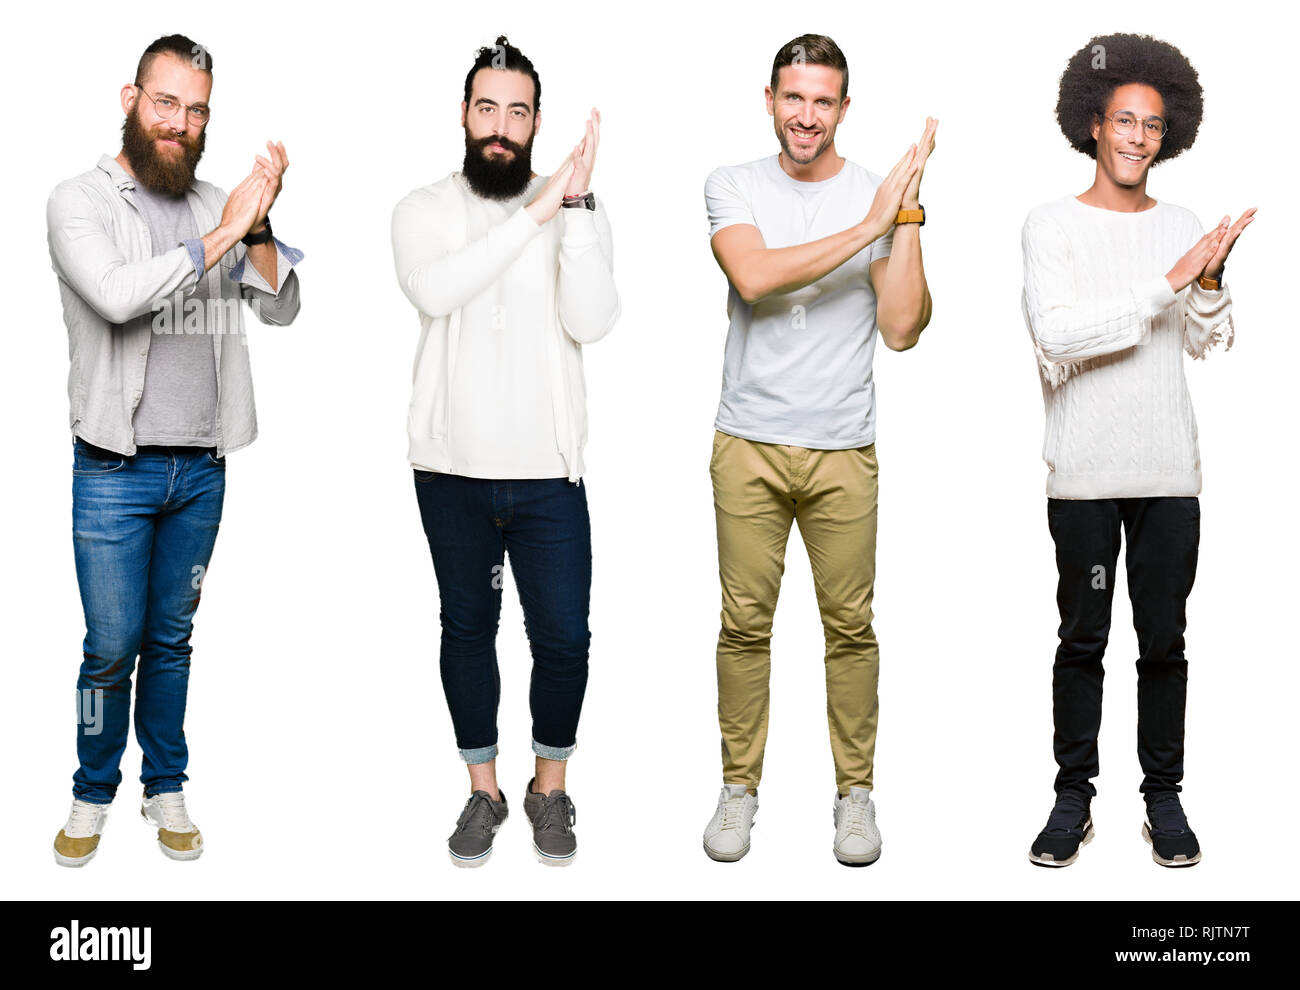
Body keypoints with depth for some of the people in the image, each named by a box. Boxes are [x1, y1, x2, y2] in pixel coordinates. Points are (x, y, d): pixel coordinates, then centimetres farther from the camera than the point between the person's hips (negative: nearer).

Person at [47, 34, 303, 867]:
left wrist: (259, 229, -16)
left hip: (202, 467, 3)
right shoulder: (81, 201, -4)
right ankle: (94, 794, 22)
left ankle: (166, 789, 28)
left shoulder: (216, 206, 7)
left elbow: (281, 308, 0)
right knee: (111, 646, 2)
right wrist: (220, 236, -22)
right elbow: (115, 294, -22)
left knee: (172, 639, 14)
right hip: (116, 469, -3)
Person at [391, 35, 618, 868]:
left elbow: (593, 323, -15)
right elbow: (433, 292, -21)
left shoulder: (579, 212, 0)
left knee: (563, 636, 3)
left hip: (547, 470, 0)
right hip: (451, 467, 1)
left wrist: (578, 207, -22)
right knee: (467, 629, 13)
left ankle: (550, 788, 26)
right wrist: (533, 212, -24)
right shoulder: (424, 210, 1)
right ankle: (483, 791, 30)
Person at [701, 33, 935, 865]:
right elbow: (754, 275, -16)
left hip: (844, 451, 0)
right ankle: (740, 786, 21)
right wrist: (868, 227, -16)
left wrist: (908, 215, -11)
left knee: (851, 625, 6)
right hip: (749, 445, 0)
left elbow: (901, 328, -6)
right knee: (745, 622, 5)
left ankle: (855, 790, 21)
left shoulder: (879, 194, 3)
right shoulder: (733, 187, 4)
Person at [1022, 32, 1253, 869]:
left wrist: (1211, 281, -10)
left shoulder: (1183, 227, 12)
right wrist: (1168, 280, -17)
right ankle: (1074, 798, 16)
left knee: (1165, 641, 7)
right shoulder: (1053, 226, -1)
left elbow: (1208, 343, 9)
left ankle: (1164, 797, 18)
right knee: (1082, 640, 5)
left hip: (1169, 470, 3)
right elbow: (1058, 336, -15)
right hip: (1085, 473, -3)